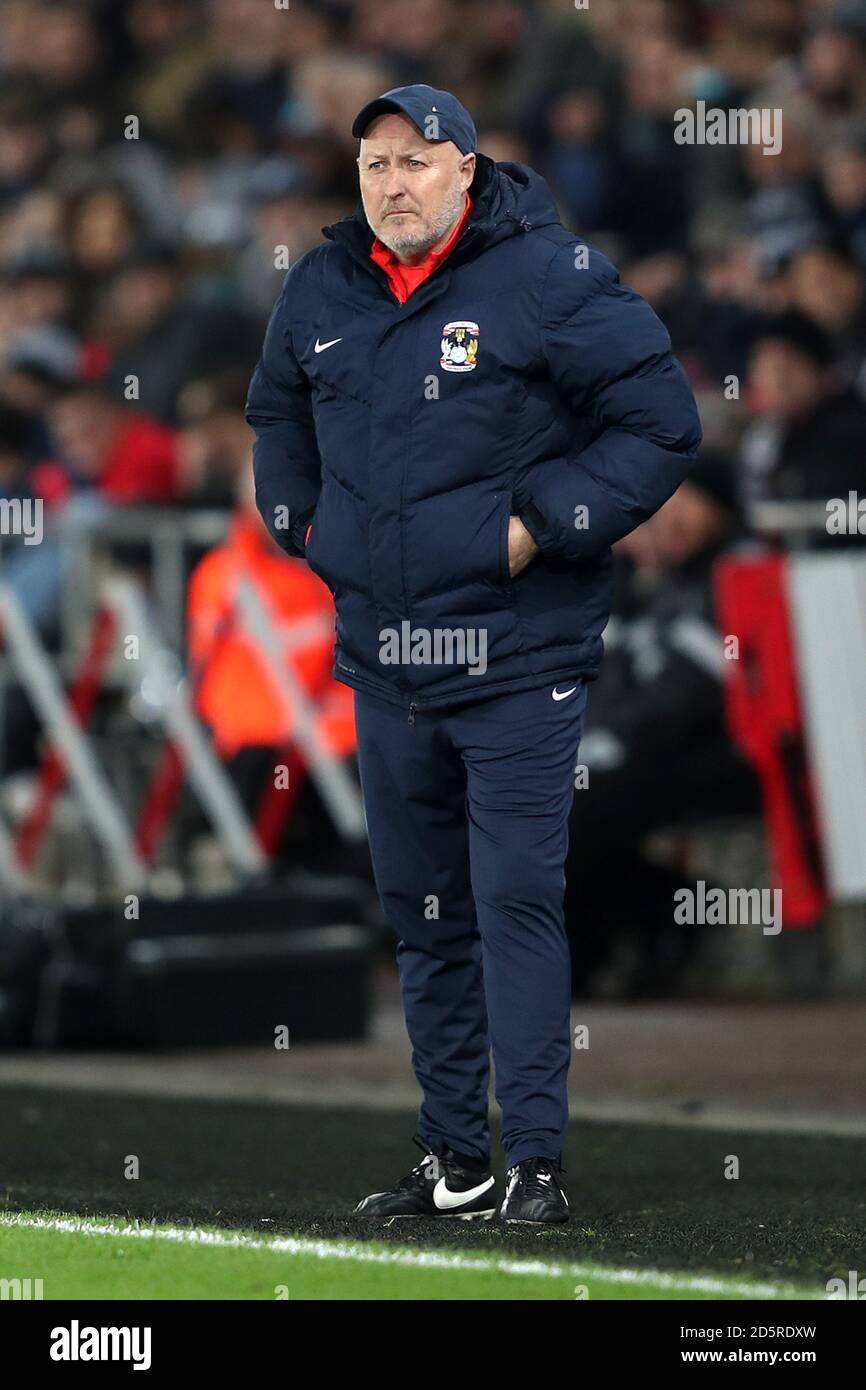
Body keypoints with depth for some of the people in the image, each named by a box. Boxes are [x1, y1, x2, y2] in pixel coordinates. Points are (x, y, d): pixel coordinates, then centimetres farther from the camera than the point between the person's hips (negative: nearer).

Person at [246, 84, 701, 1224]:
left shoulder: (551, 278, -10)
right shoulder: (321, 290, 8)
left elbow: (662, 421, -9)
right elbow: (278, 414, 29)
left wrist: (543, 525, -13)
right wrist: (306, 524, 15)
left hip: (518, 658, -6)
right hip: (383, 660, 6)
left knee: (516, 903, -10)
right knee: (424, 915, 11)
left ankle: (538, 1162, -6)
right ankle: (453, 1160, 20)